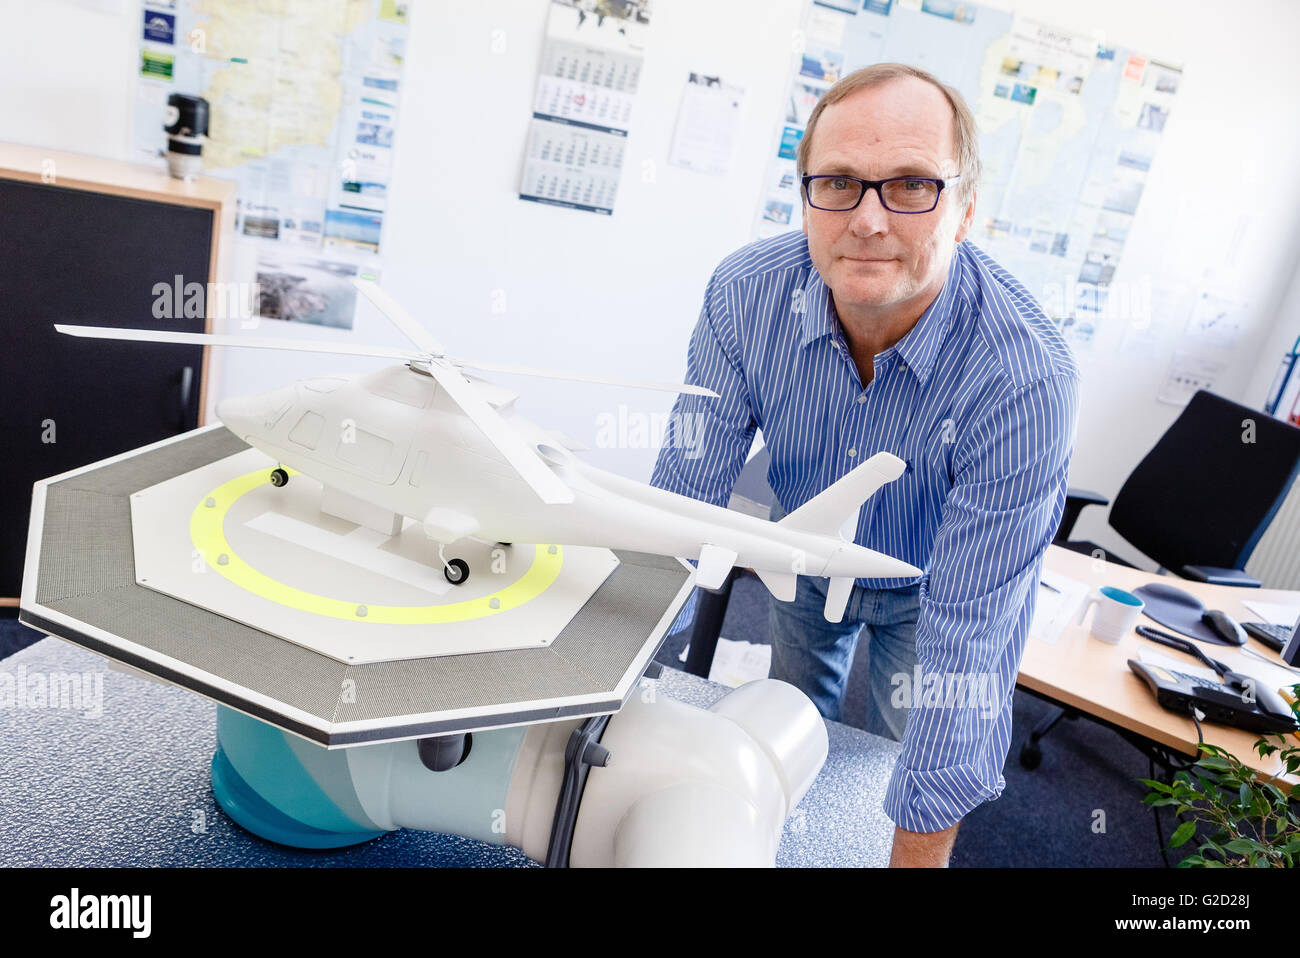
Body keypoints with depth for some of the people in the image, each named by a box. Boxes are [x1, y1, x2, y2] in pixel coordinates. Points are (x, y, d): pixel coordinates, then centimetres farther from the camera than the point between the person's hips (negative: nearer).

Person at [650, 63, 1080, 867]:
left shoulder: (1027, 378, -38)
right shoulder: (746, 295, -29)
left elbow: (968, 628, -36)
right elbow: (686, 492, -23)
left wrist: (922, 843, -31)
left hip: (927, 585, -2)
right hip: (808, 559, 3)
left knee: (900, 765, 13)